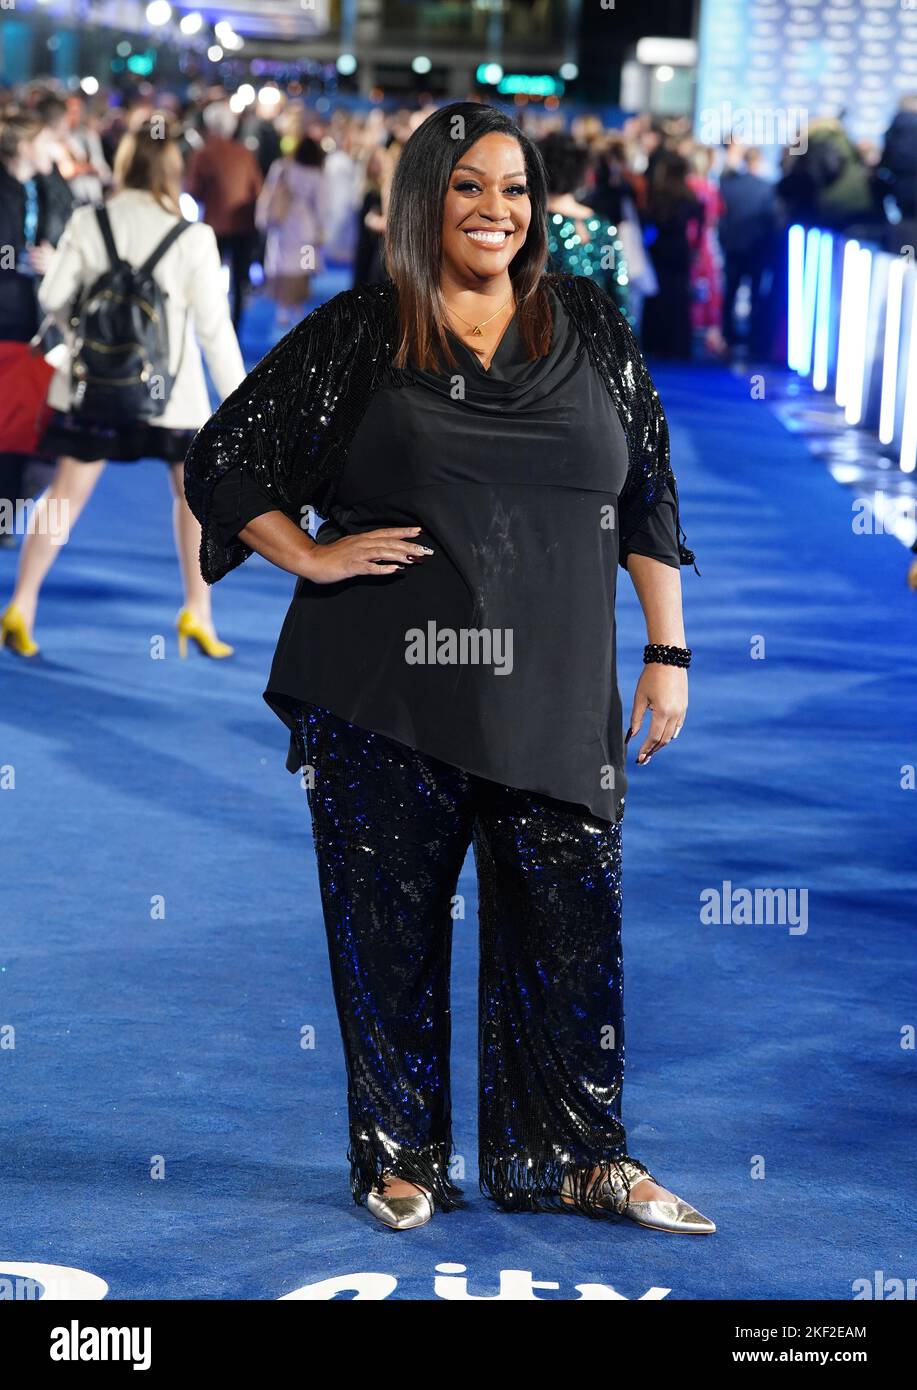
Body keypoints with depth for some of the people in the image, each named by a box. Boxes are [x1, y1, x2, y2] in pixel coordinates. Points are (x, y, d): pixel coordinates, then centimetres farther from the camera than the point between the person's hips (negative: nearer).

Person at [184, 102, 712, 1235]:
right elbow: (221, 458, 8)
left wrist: (667, 651, 6)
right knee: (391, 920, 4)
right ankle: (401, 1153, 17)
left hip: (554, 695, 2)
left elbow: (649, 494, 12)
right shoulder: (357, 334, 4)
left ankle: (577, 1156, 13)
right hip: (388, 694, -1)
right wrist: (311, 557, -4)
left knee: (571, 925, 1)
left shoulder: (590, 327, 10)